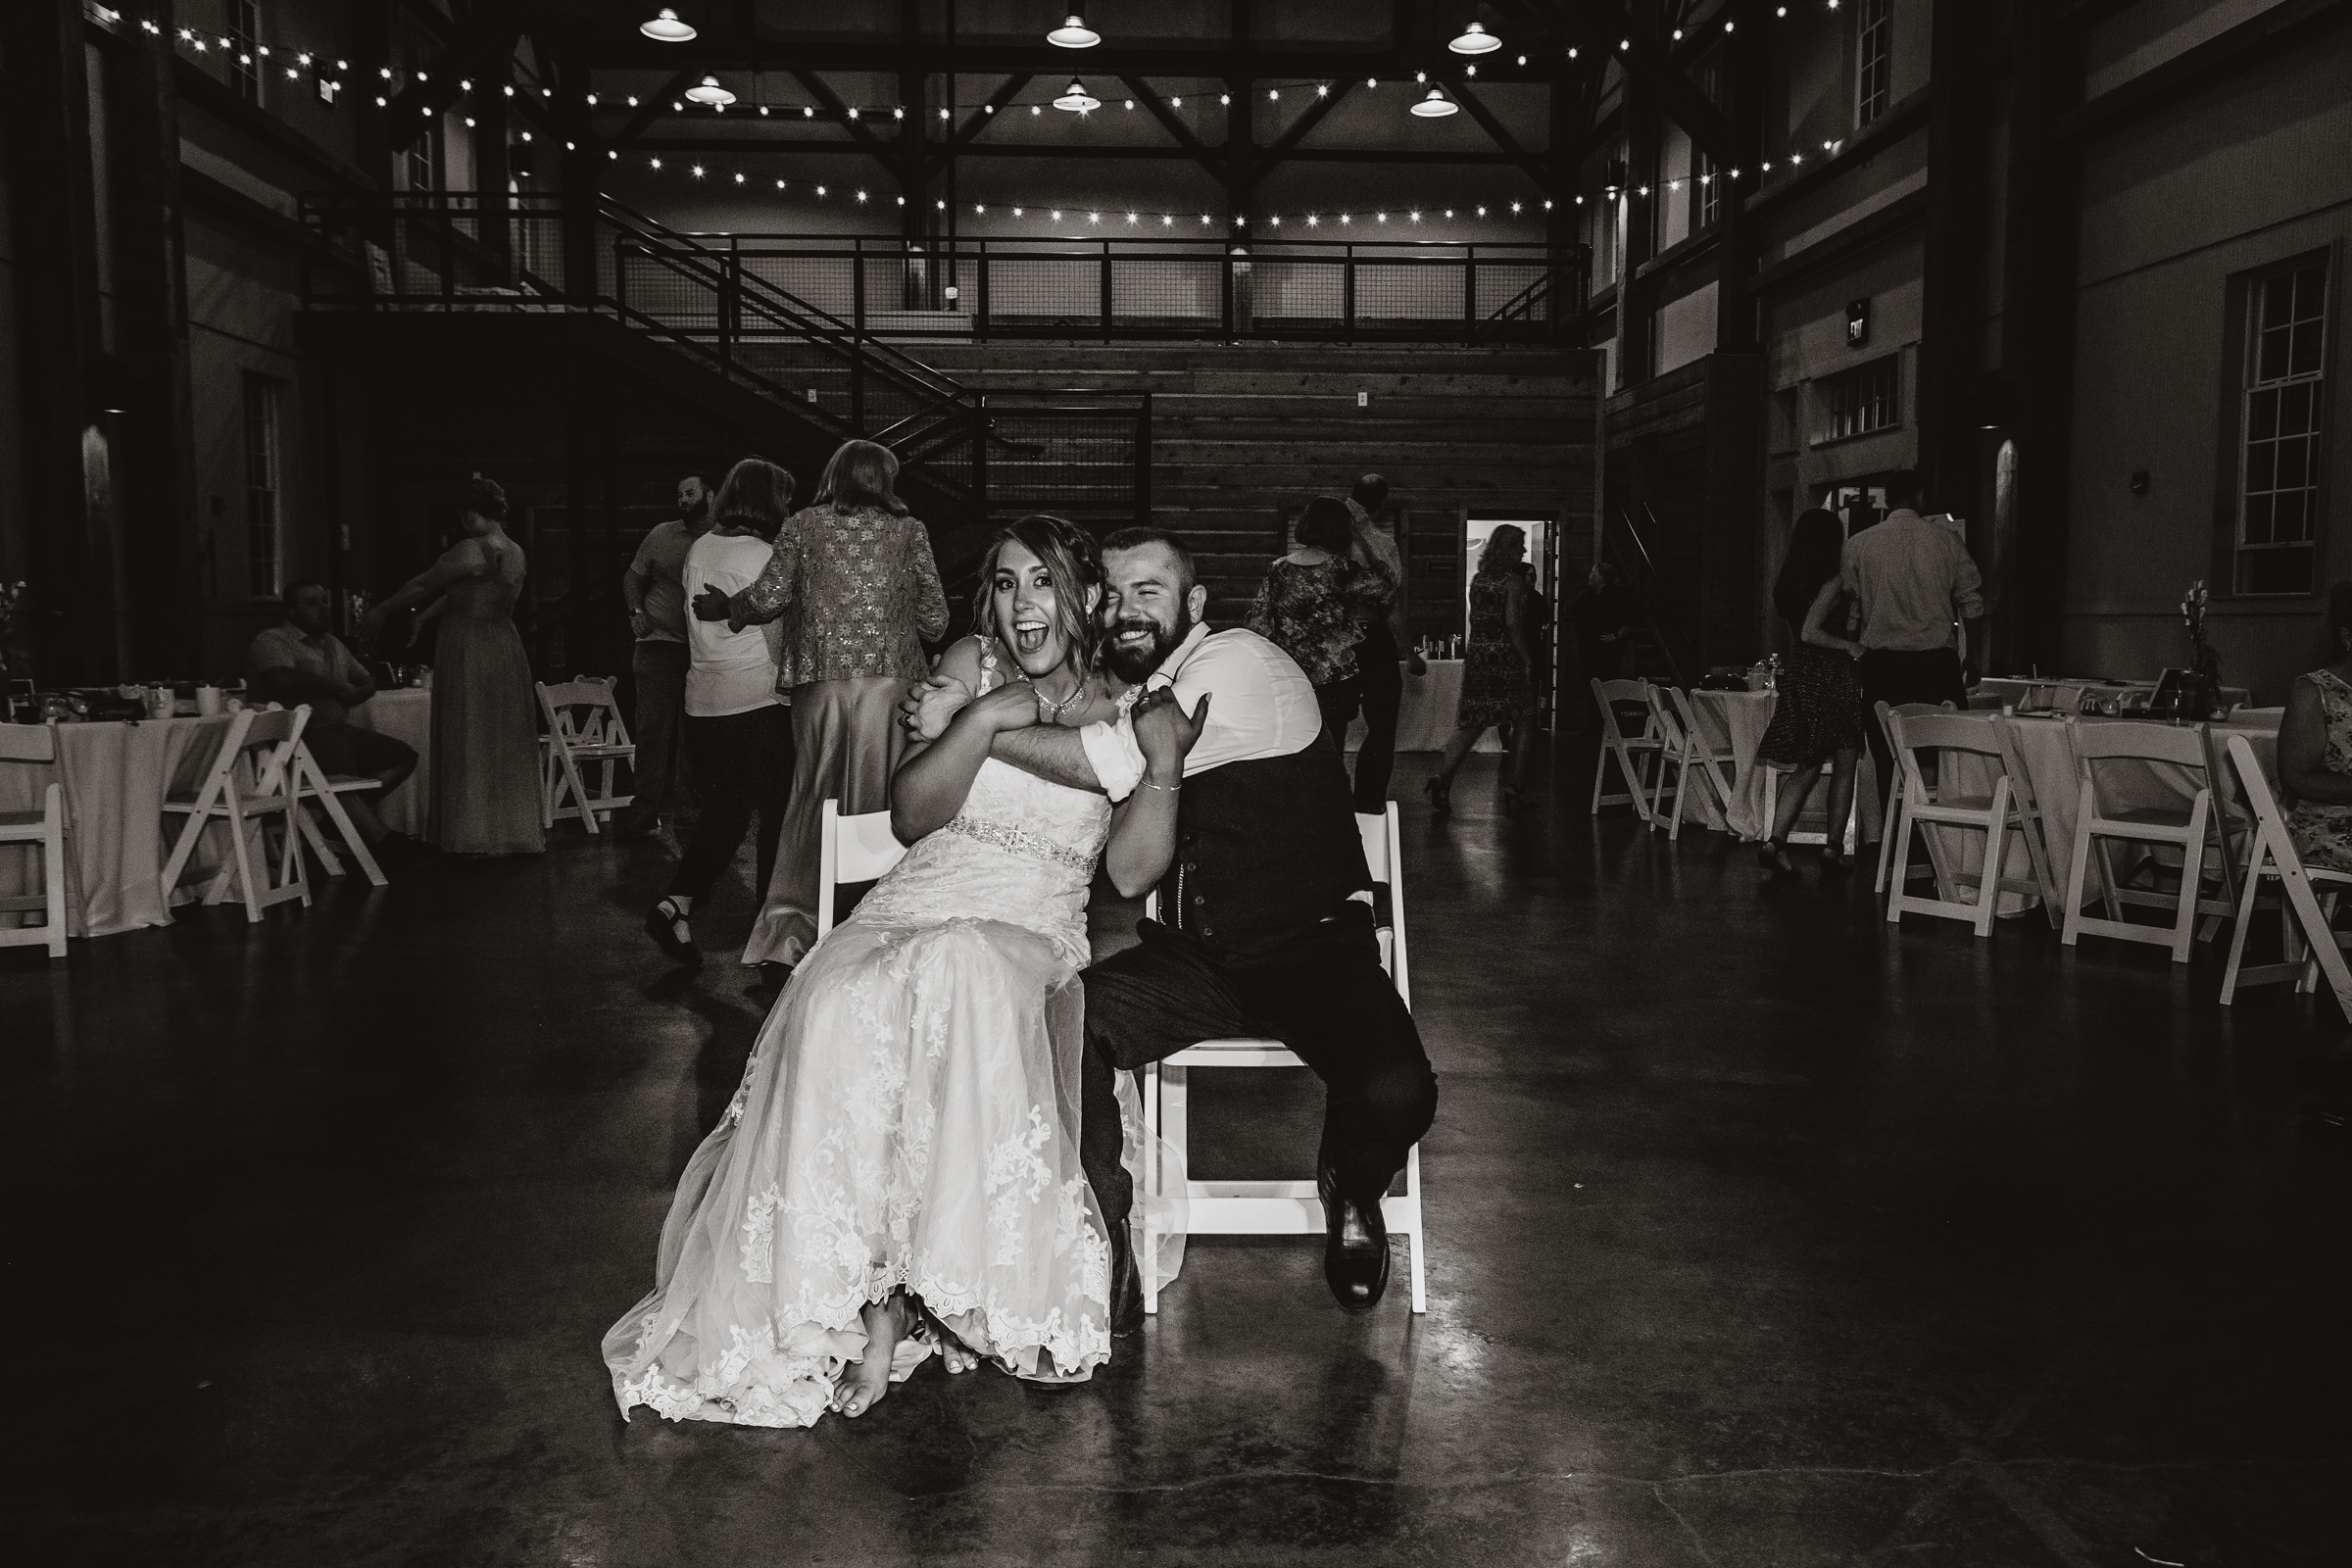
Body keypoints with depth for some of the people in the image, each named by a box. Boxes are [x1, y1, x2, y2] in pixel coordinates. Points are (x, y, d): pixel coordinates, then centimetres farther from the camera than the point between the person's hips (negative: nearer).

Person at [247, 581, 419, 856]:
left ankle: (350, 814, -8)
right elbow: (285, 680, -24)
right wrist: (337, 687, -11)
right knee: (342, 773, -34)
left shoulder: (333, 644, 22)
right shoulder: (272, 641, -4)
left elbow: (368, 681, 25)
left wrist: (353, 694, -1)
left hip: (339, 729, 9)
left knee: (404, 756, -2)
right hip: (300, 734, -9)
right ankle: (381, 838, -30)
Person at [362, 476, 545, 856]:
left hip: (467, 650, -7)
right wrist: (425, 615, 27)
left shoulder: (471, 550, -16)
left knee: (467, 743, 1)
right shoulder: (516, 553, 9)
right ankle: (513, 828, 16)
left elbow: (423, 585, -8)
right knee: (505, 742, 11)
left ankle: (473, 835, 5)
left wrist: (384, 610, 6)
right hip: (506, 649, 7)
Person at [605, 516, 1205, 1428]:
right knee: (841, 1010, -34)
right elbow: (911, 816, 4)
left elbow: (1132, 871, 3)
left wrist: (1165, 763, -11)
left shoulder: (1120, 712, 12)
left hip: (1030, 941, -1)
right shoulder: (971, 667, 13)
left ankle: (897, 1294, -28)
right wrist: (984, 719, -8)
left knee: (960, 982, -38)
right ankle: (878, 1297, -27)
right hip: (913, 910, 1)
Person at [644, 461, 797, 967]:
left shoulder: (699, 549, 8)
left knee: (722, 808, 16)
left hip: (703, 701, 7)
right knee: (776, 810, 6)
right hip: (757, 701, -7)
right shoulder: (764, 555, -13)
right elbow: (776, 641, -12)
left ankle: (677, 903, 2)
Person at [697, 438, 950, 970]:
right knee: (883, 801, 4)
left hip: (820, 678, 1)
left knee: (812, 797, 9)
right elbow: (934, 617, 3)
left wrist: (721, 607, 19)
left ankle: (791, 923, 8)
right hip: (888, 675, -1)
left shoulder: (804, 525, 7)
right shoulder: (908, 530, 6)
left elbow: (768, 597, 0)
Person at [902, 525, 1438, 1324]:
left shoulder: (1240, 663, -12)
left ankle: (1351, 1190, 9)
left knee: (1394, 1094, -29)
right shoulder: (1128, 695, 11)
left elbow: (1116, 765, -24)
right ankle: (1108, 1251, -4)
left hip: (1314, 949, -5)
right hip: (1194, 954, 6)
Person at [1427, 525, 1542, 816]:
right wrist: (1527, 660, -12)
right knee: (1522, 722, 6)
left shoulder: (1477, 578, 11)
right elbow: (1512, 623, -16)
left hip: (1477, 657, 6)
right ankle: (1513, 790, 3)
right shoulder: (1513, 580, -9)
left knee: (1470, 724, 8)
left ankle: (1442, 778, -9)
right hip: (1506, 659, -6)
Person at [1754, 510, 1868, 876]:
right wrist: (1849, 646, -11)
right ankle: (1833, 848, 8)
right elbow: (1810, 632, -21)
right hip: (1832, 674, -7)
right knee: (1844, 765, 5)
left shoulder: (1787, 581, 9)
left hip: (1800, 671, 7)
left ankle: (1775, 842, -2)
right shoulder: (1831, 582, -13)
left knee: (1807, 767, 10)